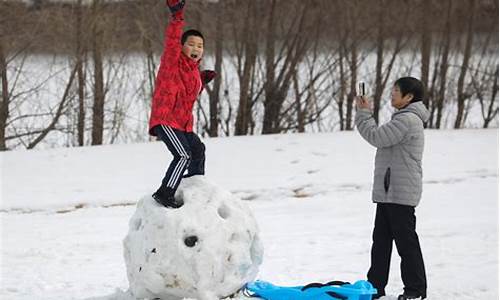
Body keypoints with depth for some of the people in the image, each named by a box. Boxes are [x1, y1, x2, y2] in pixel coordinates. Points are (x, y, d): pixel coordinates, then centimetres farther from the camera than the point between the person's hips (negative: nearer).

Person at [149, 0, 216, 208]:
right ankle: (164, 193, -25)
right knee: (183, 156, -25)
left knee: (198, 150, 26)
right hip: (165, 120, -10)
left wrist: (202, 81, 16)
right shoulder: (172, 60, -7)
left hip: (183, 124, 10)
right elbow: (172, 40, -26)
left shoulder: (194, 70, 16)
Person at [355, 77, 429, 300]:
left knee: (406, 241, -4)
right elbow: (381, 139, 20)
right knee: (381, 239, 13)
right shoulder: (405, 118, 19)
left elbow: (377, 137, -20)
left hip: (400, 193, -11)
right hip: (388, 191, 11)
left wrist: (363, 113, -10)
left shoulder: (407, 120, -17)